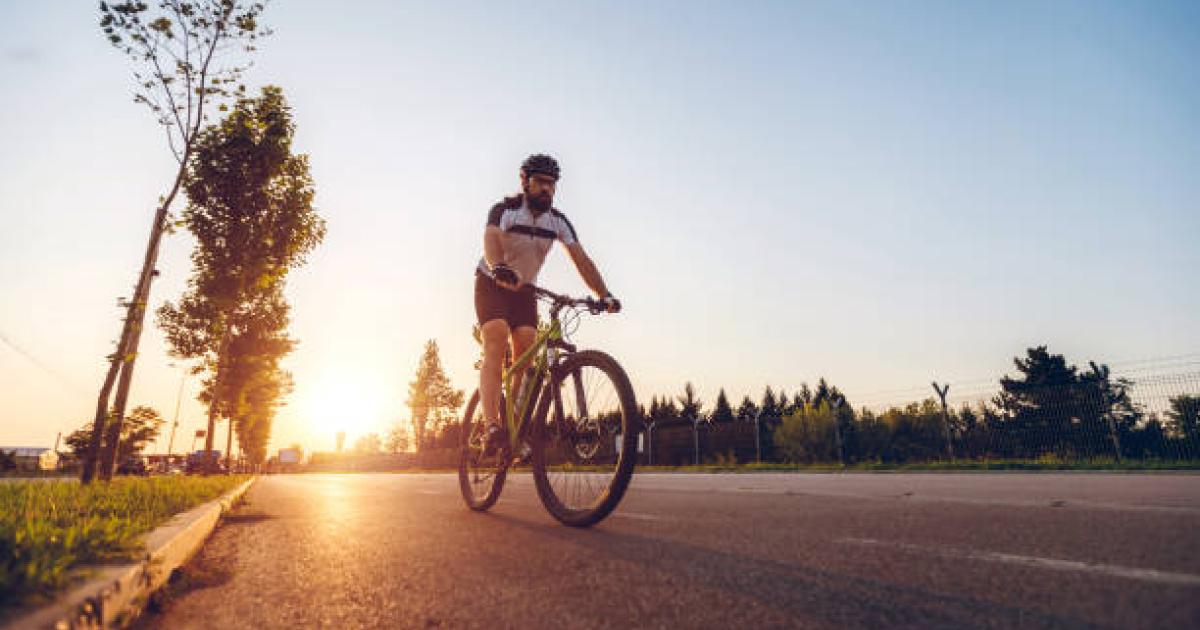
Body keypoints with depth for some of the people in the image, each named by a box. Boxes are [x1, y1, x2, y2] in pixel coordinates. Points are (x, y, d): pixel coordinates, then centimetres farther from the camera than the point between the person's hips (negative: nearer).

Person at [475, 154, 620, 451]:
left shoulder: (558, 221, -6)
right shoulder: (505, 210, -18)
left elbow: (581, 259, -15)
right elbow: (491, 240, -39)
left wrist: (604, 295, -27)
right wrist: (499, 268, -62)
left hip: (524, 291, 4)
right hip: (492, 285, -4)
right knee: (495, 350, -24)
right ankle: (492, 426, -32)